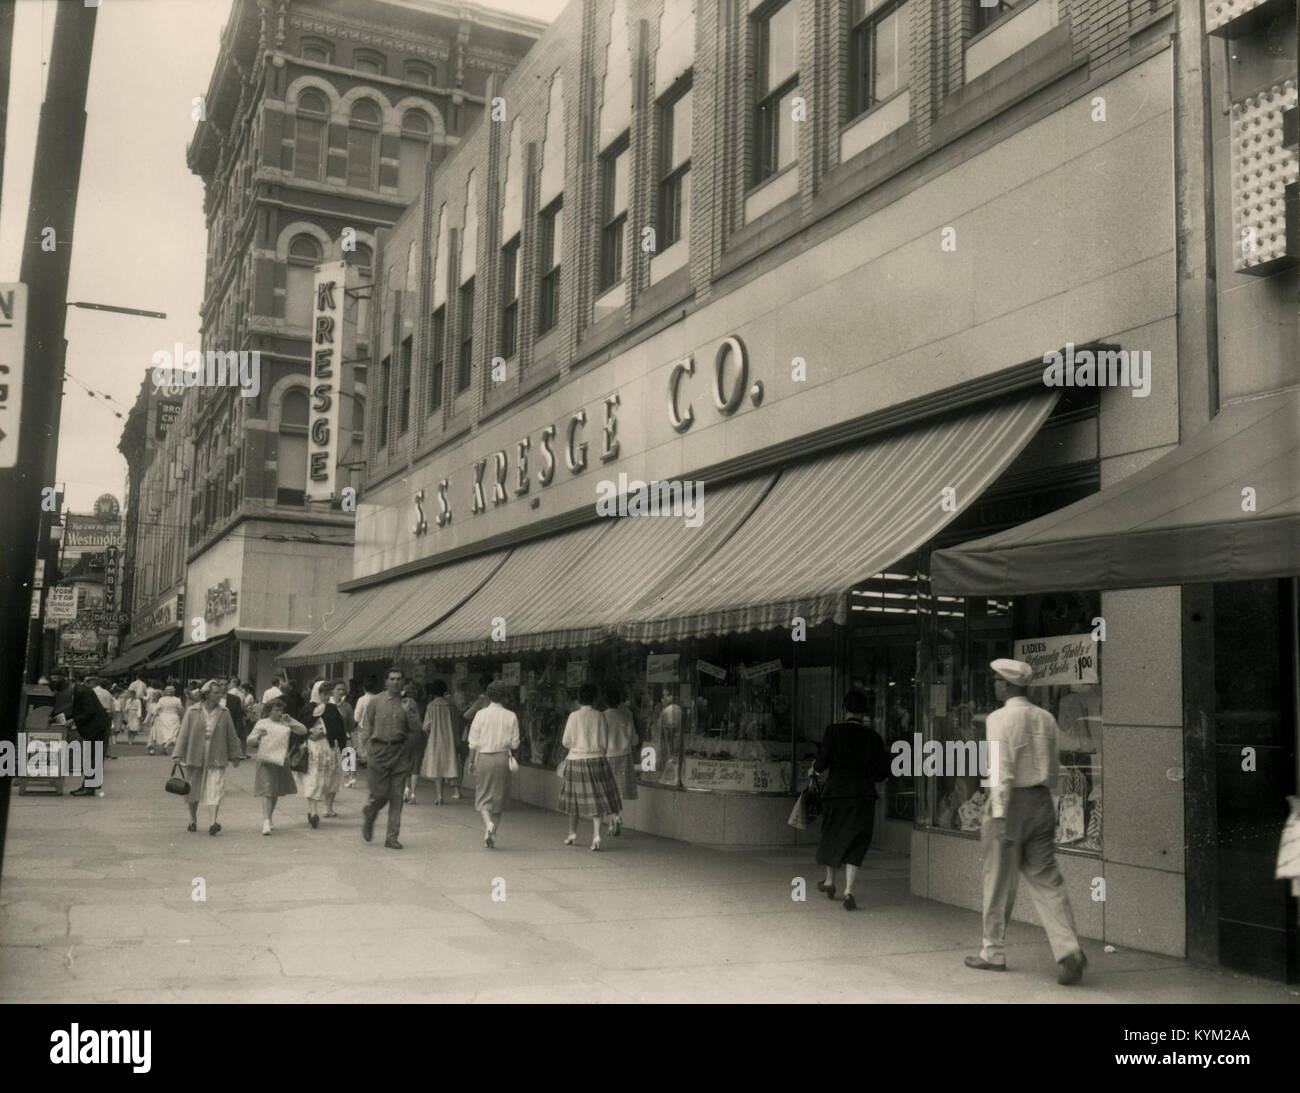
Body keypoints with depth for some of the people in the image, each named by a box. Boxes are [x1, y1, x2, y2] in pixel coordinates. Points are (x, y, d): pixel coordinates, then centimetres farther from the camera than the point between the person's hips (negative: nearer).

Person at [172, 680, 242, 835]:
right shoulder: (192, 712, -4)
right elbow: (183, 734, -2)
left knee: (215, 790, -13)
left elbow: (231, 736, 8)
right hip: (194, 757, 0)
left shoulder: (224, 713, 1)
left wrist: (234, 756, 11)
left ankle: (213, 822, -20)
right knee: (193, 790, 13)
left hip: (216, 759, 0)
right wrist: (179, 755, -6)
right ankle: (193, 820, 33)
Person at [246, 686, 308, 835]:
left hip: (282, 761, 4)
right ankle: (266, 822, -19)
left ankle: (268, 820, 24)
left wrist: (291, 722, -7)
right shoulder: (262, 723, 2)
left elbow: (303, 731, 5)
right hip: (266, 761, -4)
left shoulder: (286, 723, 11)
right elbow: (250, 740, -1)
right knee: (267, 792, -13)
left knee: (276, 793, 11)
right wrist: (258, 736, -22)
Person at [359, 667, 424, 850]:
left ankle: (392, 837, 8)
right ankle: (368, 816, 31)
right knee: (380, 794, -3)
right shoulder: (375, 702, 2)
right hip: (379, 751, -2)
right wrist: (370, 747, -1)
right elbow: (366, 727, 6)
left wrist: (408, 712, -10)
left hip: (401, 752, 2)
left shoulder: (408, 704, 6)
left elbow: (416, 730, 3)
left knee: (396, 797, 1)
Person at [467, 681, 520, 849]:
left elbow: (473, 742, -3)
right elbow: (514, 743, -1)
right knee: (499, 796, 11)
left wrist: (471, 761, 6)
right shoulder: (511, 716, -2)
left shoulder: (481, 714, -4)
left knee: (483, 796, 9)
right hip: (502, 758, 1)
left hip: (483, 757, -1)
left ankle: (488, 823, -18)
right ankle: (491, 835, 13)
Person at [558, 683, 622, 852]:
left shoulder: (574, 716, -7)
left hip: (577, 759, -1)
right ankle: (596, 835, -9)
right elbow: (605, 742, 5)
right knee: (596, 798, 3)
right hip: (597, 759, 1)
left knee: (575, 797, 12)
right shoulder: (600, 716, 0)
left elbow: (566, 741, -2)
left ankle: (572, 834, 23)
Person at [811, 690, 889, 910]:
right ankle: (848, 891, -8)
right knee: (856, 842, 6)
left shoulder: (833, 731, -6)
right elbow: (884, 771, 5)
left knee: (832, 834, 21)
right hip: (864, 794, 1)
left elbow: (822, 762, -10)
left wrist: (816, 769, 12)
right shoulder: (873, 737, 2)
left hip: (837, 790, 0)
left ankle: (830, 882, 38)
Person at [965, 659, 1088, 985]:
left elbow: (1001, 770, -17)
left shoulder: (999, 719, -11)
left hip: (1010, 802, -5)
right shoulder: (1046, 718, 8)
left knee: (999, 882, 7)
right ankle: (1069, 949, -6)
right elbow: (1054, 768, 14)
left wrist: (999, 816, -17)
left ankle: (994, 953, 17)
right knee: (1046, 880, 7)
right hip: (1041, 801, 6)